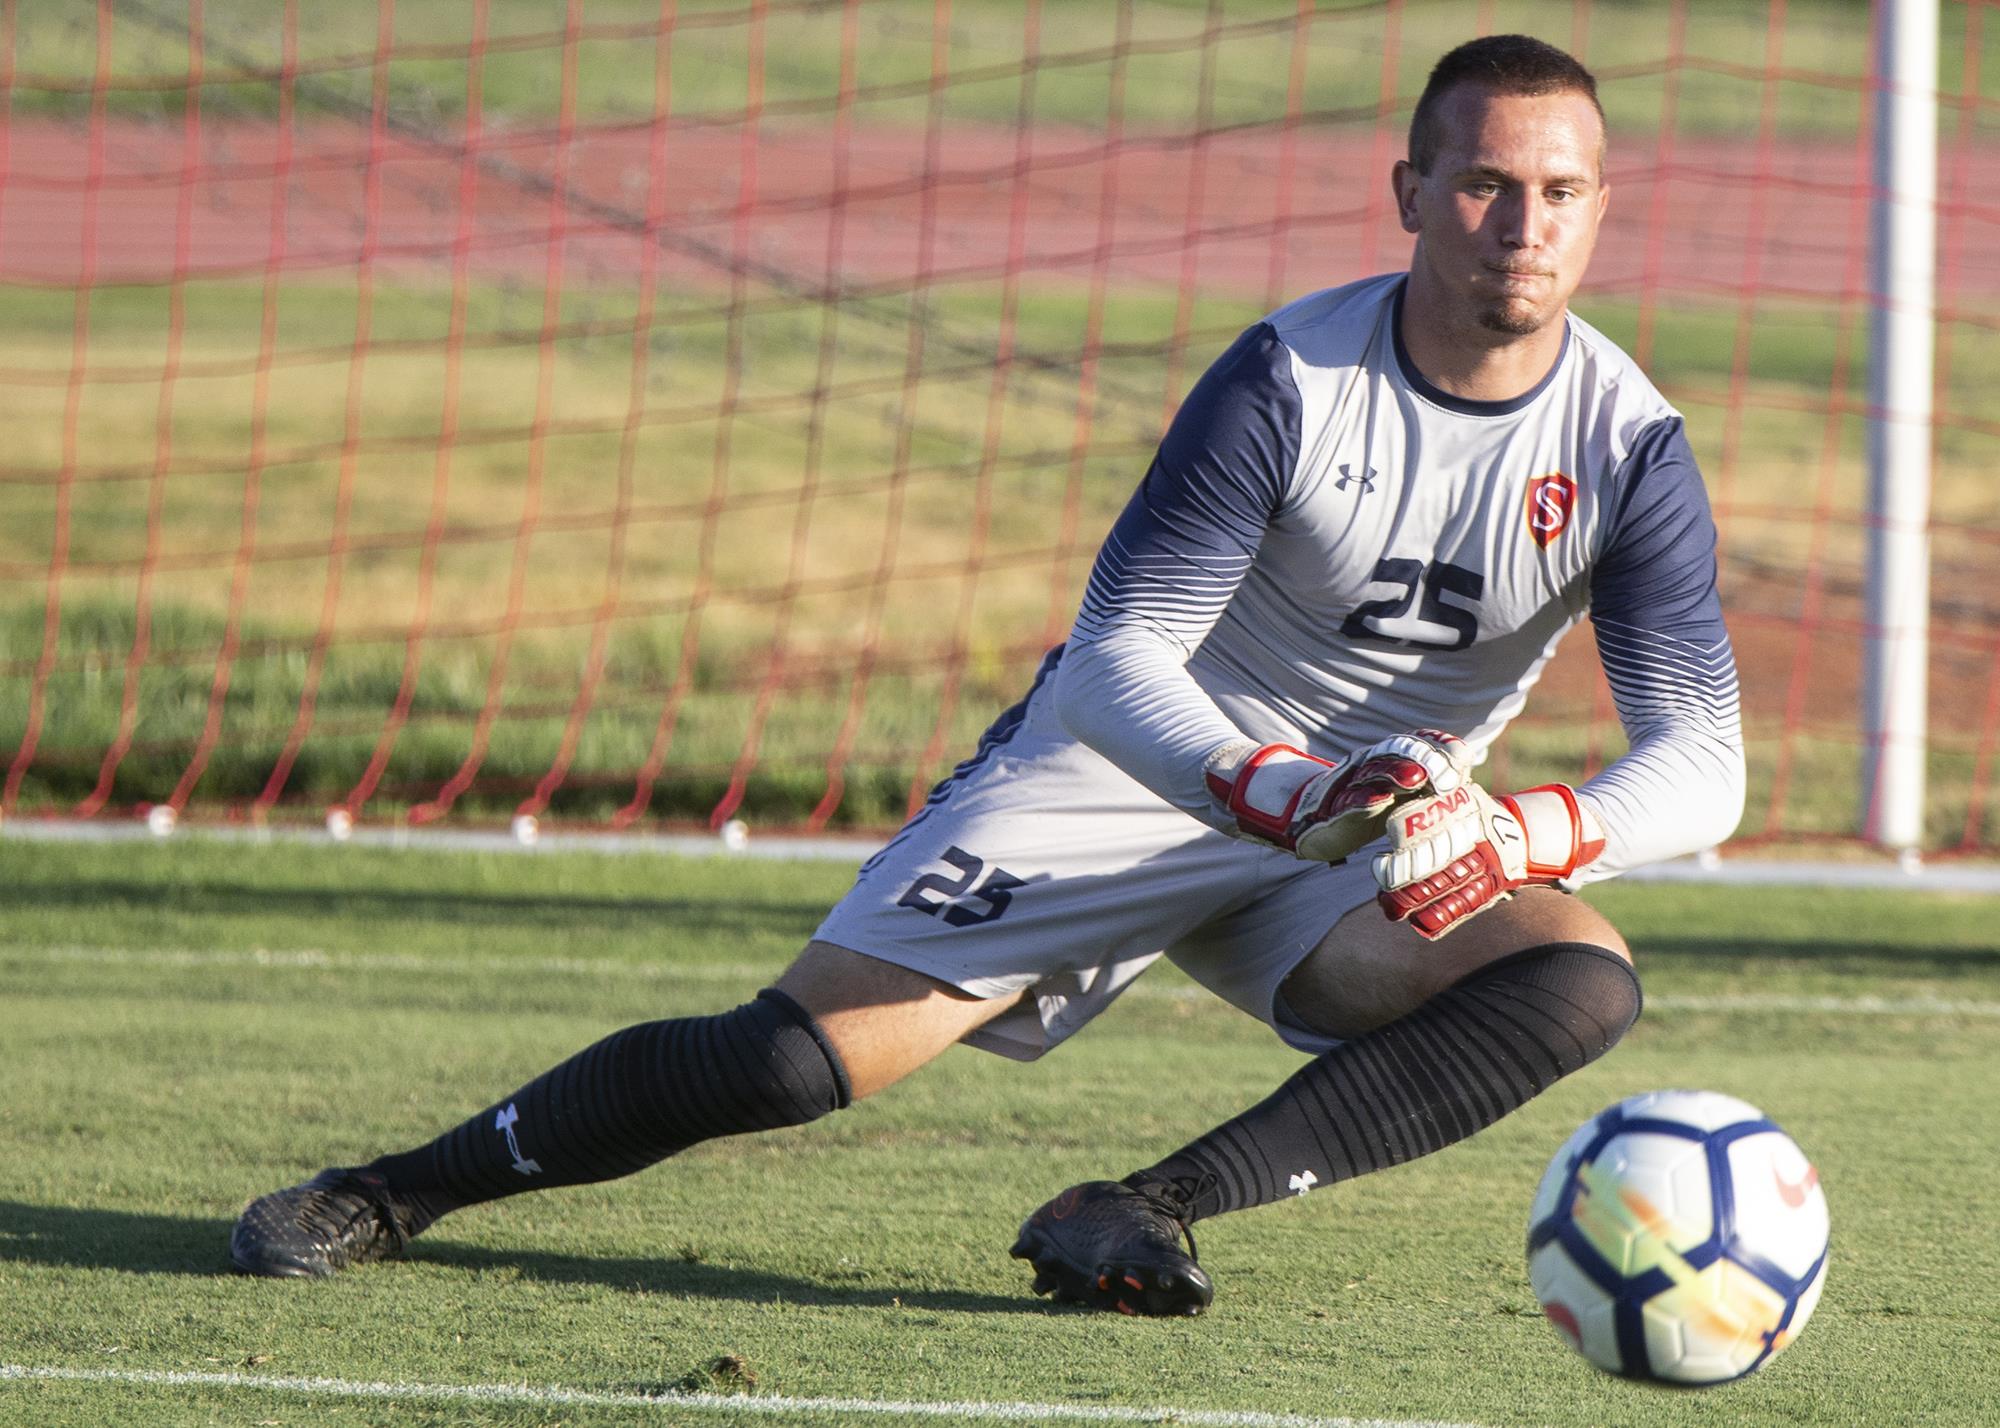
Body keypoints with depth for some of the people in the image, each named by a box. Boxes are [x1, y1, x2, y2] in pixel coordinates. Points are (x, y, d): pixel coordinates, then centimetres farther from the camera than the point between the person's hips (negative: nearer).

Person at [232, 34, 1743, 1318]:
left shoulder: (1628, 445, -14)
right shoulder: (1290, 378, -20)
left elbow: (1701, 758, -19)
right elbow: (1118, 660, -25)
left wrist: (1528, 838, -40)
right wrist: (1273, 790, -45)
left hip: (1376, 830, 3)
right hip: (1124, 772, -3)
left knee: (1582, 983, -28)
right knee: (792, 1060, -14)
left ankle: (1148, 1210, -30)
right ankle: (389, 1193, 8)